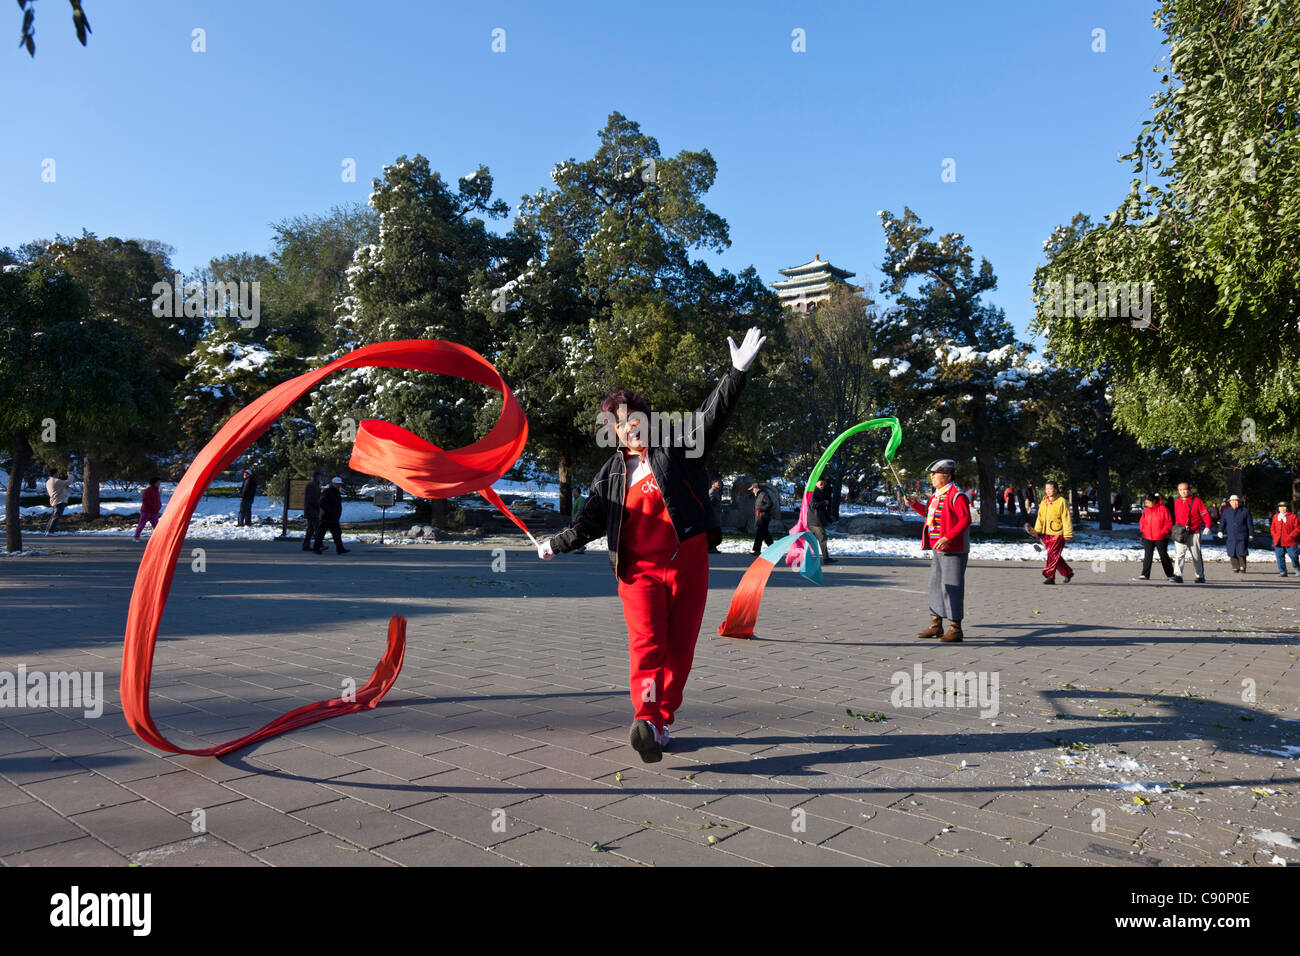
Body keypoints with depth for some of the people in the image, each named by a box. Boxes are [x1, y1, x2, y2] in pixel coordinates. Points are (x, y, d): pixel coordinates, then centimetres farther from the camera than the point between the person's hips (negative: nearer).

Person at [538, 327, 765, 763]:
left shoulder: (677, 447, 6)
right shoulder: (611, 474, 14)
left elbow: (712, 415, -5)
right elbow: (592, 520, 18)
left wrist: (737, 372, -17)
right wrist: (557, 543, 12)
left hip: (687, 564, 0)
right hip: (638, 569, 1)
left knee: (679, 649, 2)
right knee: (646, 641, -18)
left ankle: (661, 721, 14)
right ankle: (647, 720, -29)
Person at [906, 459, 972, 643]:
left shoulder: (957, 495, -14)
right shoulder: (937, 495, 15)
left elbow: (965, 520, -21)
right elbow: (929, 513, 30)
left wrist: (948, 538, -28)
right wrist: (914, 504, 15)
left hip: (953, 549, -10)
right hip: (938, 548, 10)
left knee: (951, 587, -7)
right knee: (935, 584, 14)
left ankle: (955, 629, 0)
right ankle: (936, 625, 23)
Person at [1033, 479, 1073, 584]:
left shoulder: (1061, 501, -6)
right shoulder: (1043, 502, 13)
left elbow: (1066, 518, -7)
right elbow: (1040, 518, 18)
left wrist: (1067, 534, -10)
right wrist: (1037, 531, 11)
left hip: (1057, 533, -7)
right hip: (1046, 534, 7)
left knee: (1052, 555, -10)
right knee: (1054, 556, 12)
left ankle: (1050, 576, -7)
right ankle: (1068, 572, 28)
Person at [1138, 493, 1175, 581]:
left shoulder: (1163, 509, -8)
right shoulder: (1146, 510, 6)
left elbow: (1169, 523, -5)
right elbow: (1142, 521, 17)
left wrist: (1163, 532, -14)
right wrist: (1143, 530, 3)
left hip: (1161, 538, -3)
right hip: (1148, 537, 3)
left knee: (1164, 556, 5)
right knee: (1147, 556, -2)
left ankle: (1170, 575, 17)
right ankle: (1145, 575, 1)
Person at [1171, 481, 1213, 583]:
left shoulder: (1197, 501, -2)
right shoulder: (1177, 502, 9)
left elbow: (1205, 514, -6)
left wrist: (1207, 526, -17)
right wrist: (1174, 529, 14)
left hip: (1194, 533, -2)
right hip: (1180, 534, 2)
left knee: (1196, 556, 9)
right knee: (1179, 554, -13)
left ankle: (1200, 576, 21)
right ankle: (1178, 575, -20)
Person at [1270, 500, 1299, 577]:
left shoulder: (1293, 517, -1)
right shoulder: (1275, 517, 13)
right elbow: (1272, 528, 19)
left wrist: (1290, 536, -13)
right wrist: (1275, 536, 4)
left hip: (1290, 542, -4)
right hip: (1278, 541, 4)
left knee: (1294, 556, -3)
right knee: (1280, 557, 2)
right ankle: (1282, 572, 9)